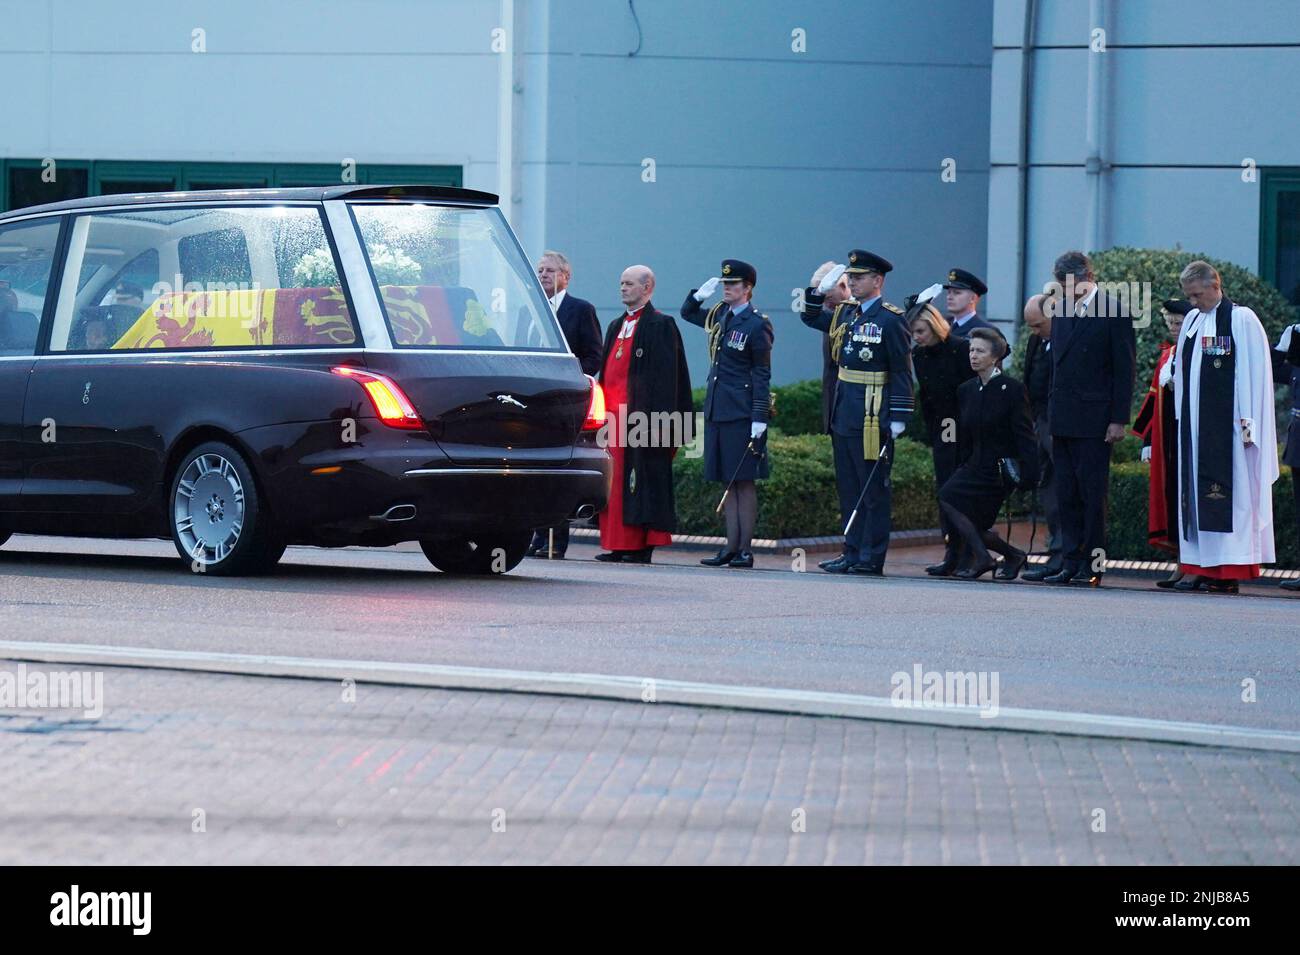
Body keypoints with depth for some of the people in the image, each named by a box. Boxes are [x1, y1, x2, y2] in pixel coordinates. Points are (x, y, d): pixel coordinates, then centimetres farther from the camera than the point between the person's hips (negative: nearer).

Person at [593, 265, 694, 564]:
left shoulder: (660, 325, -4)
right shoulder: (617, 326, 20)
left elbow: (665, 376, -11)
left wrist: (654, 418, -19)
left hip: (640, 414, -8)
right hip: (614, 413, 8)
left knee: (642, 480, -6)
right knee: (615, 480, 6)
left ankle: (642, 547, -4)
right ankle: (618, 546, 8)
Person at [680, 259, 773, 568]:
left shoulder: (757, 325, -8)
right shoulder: (719, 316, 12)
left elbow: (762, 376, -9)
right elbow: (687, 312, 30)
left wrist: (760, 418, -14)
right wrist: (700, 293, 8)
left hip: (742, 415, -7)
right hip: (716, 412, 7)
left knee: (745, 482, -4)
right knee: (728, 482, 8)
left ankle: (746, 550, -1)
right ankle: (731, 547, 11)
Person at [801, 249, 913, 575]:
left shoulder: (890, 320, -9)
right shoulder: (845, 314, 13)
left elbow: (902, 373, -11)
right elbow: (810, 316, 29)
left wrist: (898, 418, -15)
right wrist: (820, 289, 10)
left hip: (872, 419, -8)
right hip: (844, 414, 8)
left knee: (873, 489, -2)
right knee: (849, 488, 11)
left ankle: (871, 559, 0)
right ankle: (853, 553, 16)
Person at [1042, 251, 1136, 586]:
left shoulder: (1113, 314, -6)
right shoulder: (1061, 310, 14)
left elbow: (1125, 369, -7)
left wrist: (1119, 419, -11)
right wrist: (1052, 413, 13)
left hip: (1094, 419, -7)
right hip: (1063, 419, 7)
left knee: (1092, 492, -5)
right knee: (1066, 493, 6)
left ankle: (1092, 564, 0)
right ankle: (1071, 562, 9)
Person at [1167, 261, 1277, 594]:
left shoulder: (1242, 320, -6)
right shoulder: (1192, 320, 15)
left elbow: (1254, 373, -9)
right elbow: (1178, 367, 25)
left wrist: (1246, 421, -13)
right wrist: (1172, 373, 2)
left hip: (1225, 424, -7)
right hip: (1193, 425, 7)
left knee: (1227, 492, -8)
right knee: (1194, 492, 5)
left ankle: (1228, 572, -8)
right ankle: (1199, 567, 7)